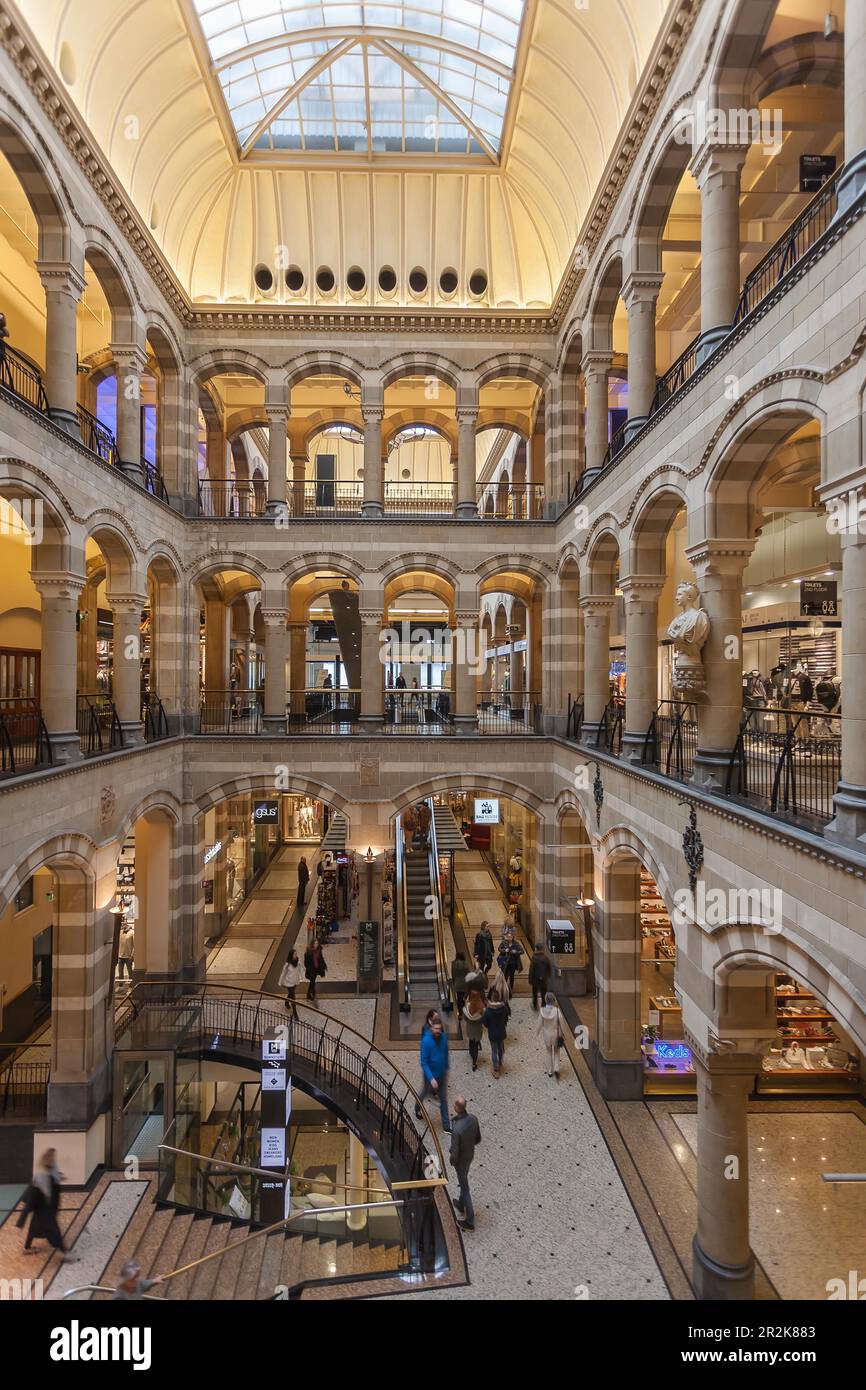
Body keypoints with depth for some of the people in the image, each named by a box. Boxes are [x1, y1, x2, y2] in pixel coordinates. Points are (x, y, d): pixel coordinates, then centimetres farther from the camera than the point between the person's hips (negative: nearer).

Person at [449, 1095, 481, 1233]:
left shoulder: (456, 1129, -41)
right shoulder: (473, 1118, -21)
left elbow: (455, 1153, -29)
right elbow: (478, 1139, -3)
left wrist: (452, 1161, -7)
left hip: (461, 1160, -6)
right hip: (470, 1155, 6)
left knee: (465, 1187, 13)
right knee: (464, 1180, 31)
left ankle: (470, 1222, 31)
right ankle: (461, 1205, 55)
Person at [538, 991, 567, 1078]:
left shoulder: (543, 1010, -20)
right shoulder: (557, 1011, -24)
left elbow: (540, 1023, -9)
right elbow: (561, 1023, -15)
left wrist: (539, 1031, 11)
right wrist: (563, 1033, 3)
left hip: (547, 1034, 1)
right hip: (556, 1034, -1)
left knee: (548, 1052, 22)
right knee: (556, 1052, 23)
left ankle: (550, 1071, 31)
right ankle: (556, 1069, 9)